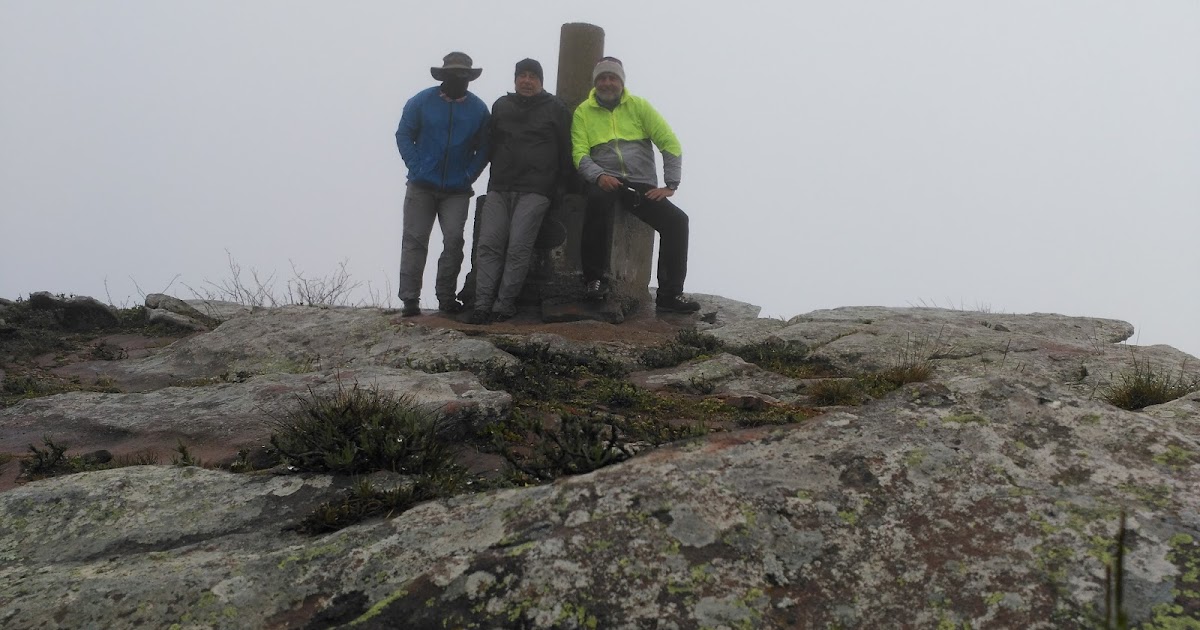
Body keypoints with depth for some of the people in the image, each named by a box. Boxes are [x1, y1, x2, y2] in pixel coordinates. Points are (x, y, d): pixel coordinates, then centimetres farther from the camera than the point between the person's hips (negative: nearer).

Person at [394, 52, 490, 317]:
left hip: (457, 191, 1)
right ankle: (410, 299, 2)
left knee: (454, 242, -2)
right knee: (414, 241, -1)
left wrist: (469, 175, -7)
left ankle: (446, 297, 9)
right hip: (422, 187, -1)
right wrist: (416, 168, -8)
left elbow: (484, 148, 5)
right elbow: (404, 136, 1)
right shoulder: (422, 101, -1)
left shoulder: (478, 109, 2)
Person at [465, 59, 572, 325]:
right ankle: (482, 304, -13)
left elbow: (567, 150, 8)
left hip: (534, 191, -4)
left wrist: (559, 187, 3)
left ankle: (504, 305, -14)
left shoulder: (556, 109, 8)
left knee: (519, 246, -15)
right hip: (499, 189, 4)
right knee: (489, 243, -9)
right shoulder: (501, 106, 19)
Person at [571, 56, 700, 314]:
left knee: (676, 220, -19)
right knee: (597, 198, -37)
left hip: (642, 185, 2)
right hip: (605, 182, -2)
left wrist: (670, 185, -5)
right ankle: (594, 279, -25)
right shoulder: (583, 112, 10)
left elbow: (670, 143, 5)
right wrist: (599, 176, -22)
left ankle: (670, 294, -7)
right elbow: (580, 153, -1)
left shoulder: (638, 106, 10)